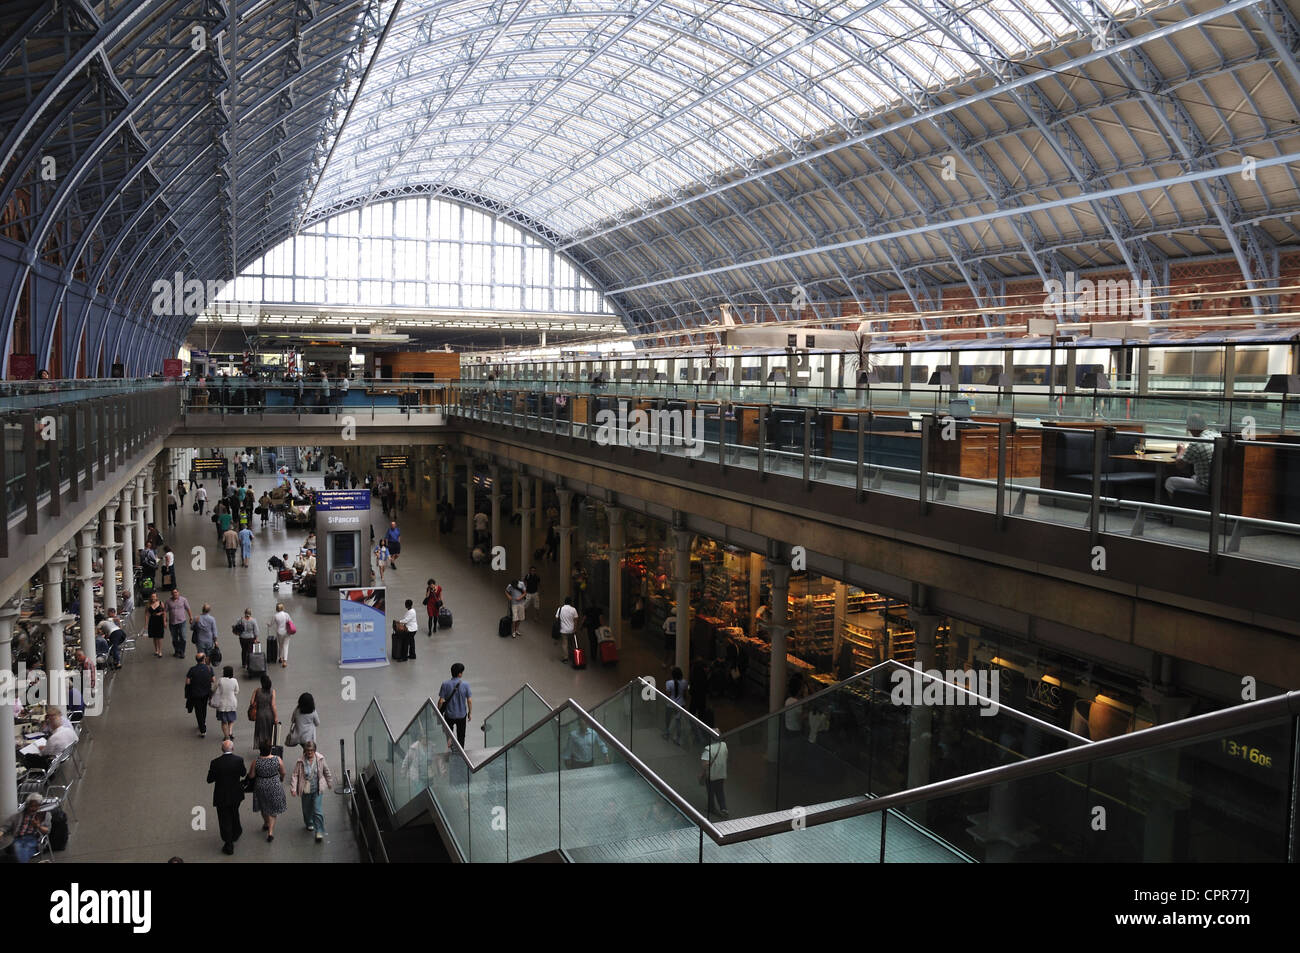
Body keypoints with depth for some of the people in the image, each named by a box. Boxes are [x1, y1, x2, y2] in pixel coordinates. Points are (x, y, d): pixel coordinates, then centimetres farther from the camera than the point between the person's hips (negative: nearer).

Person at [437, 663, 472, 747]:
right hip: (462, 714, 1)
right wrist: (470, 712, 5)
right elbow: (469, 700, -10)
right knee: (461, 735, 17)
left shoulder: (445, 684, -16)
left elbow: (441, 701, -14)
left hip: (449, 714, -1)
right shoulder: (465, 684, -16)